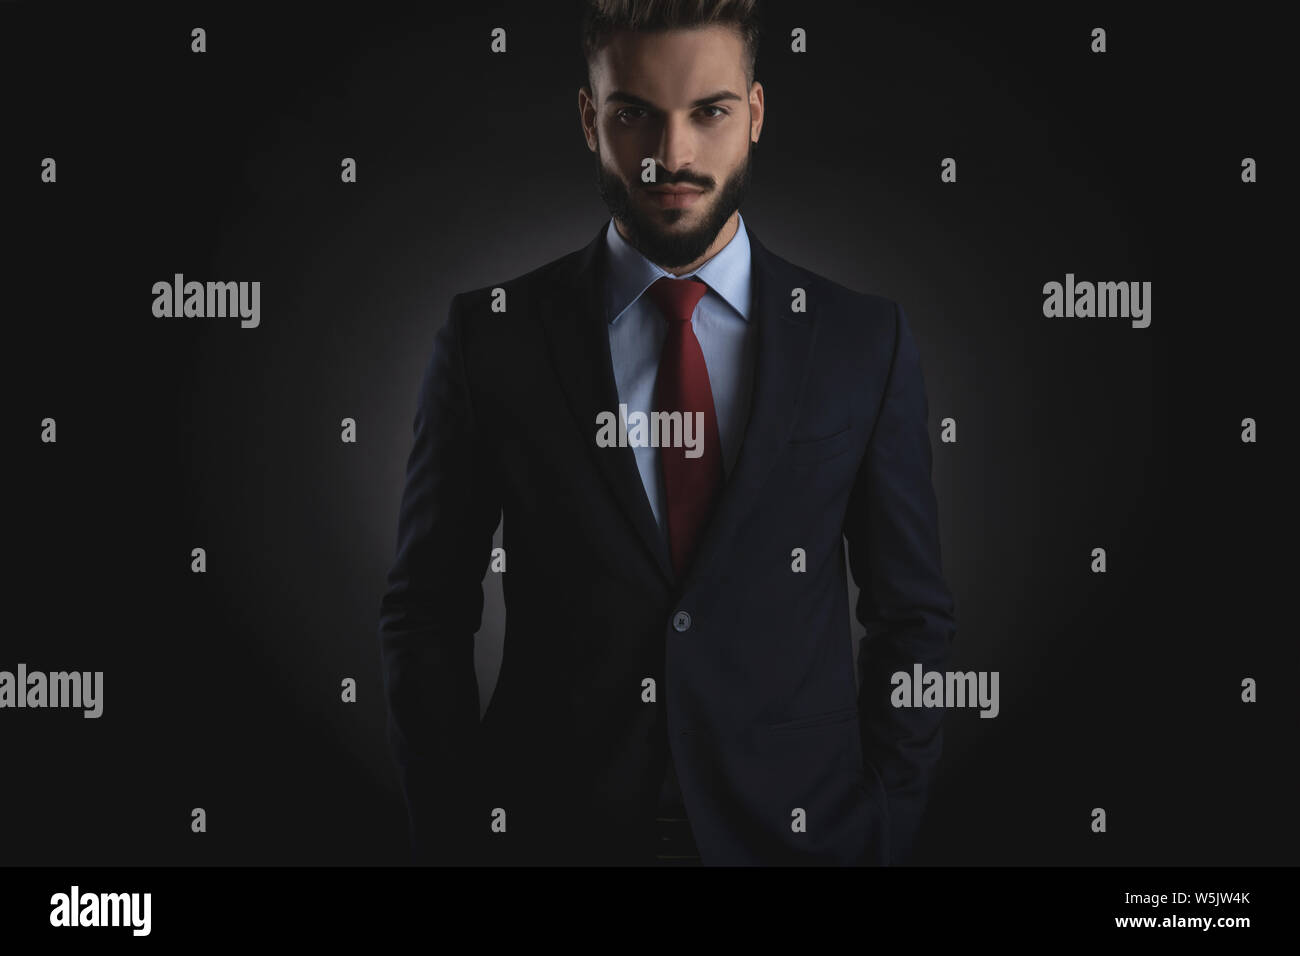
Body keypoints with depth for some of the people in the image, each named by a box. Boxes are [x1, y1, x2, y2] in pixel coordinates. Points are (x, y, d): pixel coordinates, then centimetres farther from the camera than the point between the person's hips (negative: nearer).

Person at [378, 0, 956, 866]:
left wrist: (884, 833, -4)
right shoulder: (491, 335, -3)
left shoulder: (866, 340, -2)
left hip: (793, 827, 1)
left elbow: (913, 618, 2)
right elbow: (426, 614, 0)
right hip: (554, 828, 0)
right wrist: (454, 834, -5)